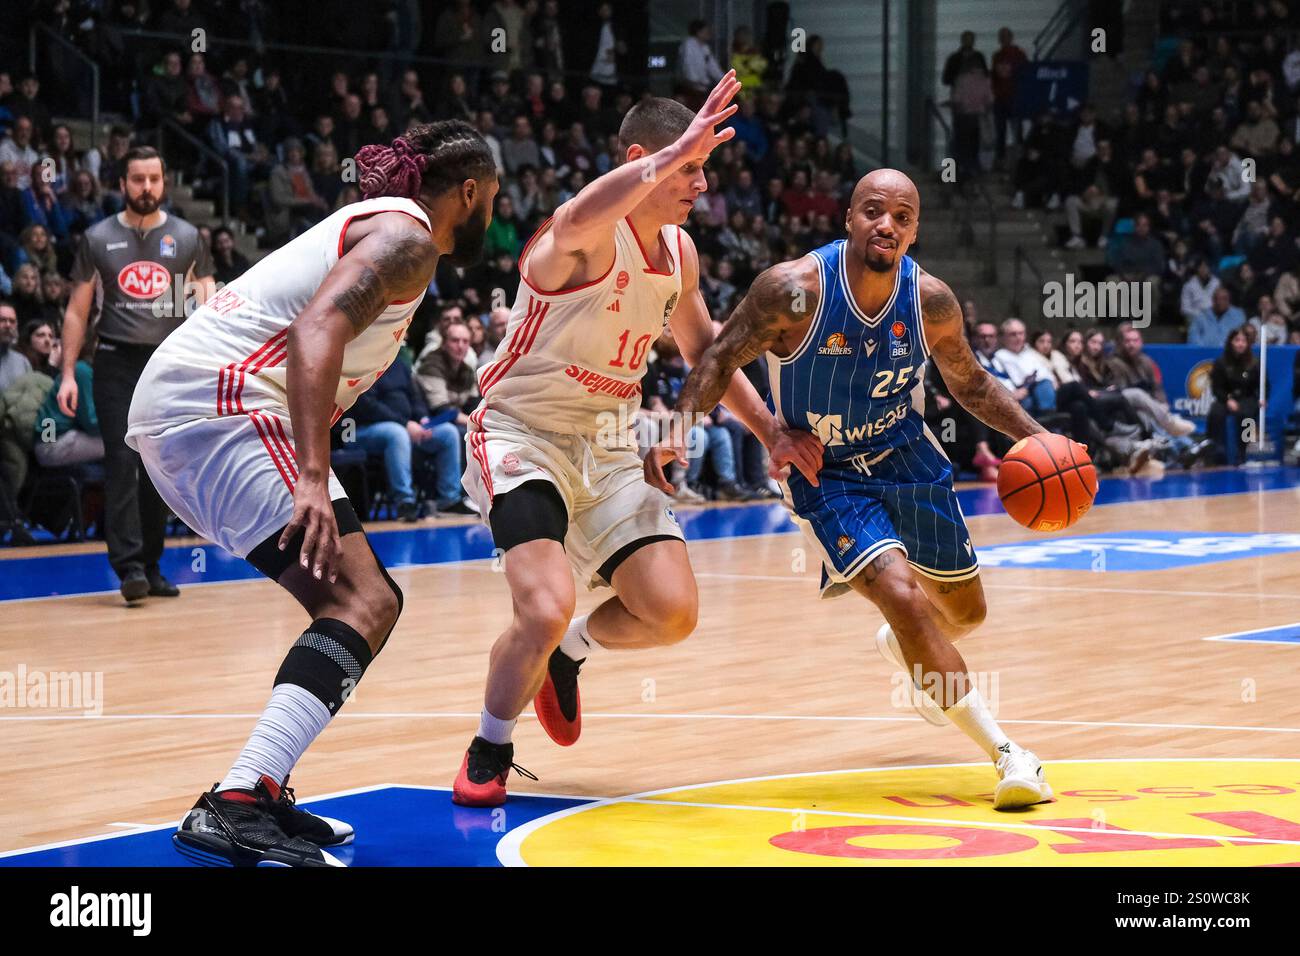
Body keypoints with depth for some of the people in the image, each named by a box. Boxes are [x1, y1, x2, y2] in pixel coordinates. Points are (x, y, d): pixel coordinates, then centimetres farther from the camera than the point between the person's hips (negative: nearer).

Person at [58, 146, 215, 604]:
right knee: (122, 462, -12)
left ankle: (151, 567, 14)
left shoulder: (186, 238, 5)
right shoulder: (98, 239, 3)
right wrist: (68, 374, 0)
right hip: (117, 362, -2)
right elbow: (77, 311, 7)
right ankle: (129, 566, -16)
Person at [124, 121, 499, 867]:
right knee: (366, 602, -18)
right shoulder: (408, 236, -4)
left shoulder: (370, 225, 27)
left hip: (170, 406, 10)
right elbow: (317, 329, -21)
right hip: (220, 403, -10)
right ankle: (237, 811, -32)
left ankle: (260, 795, 14)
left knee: (345, 597, 17)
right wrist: (313, 479, -30)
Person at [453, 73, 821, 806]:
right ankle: (489, 753, 2)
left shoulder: (679, 250, 4)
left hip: (609, 444, 7)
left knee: (673, 614, -4)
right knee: (547, 608, -25)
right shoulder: (591, 233, -20)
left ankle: (569, 652, 28)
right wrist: (673, 156, -60)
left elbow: (704, 347, 21)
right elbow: (576, 222, -48)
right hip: (523, 434, -7)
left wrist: (769, 428, 13)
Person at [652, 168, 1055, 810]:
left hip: (906, 459, 5)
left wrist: (1033, 436, -9)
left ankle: (901, 648, 57)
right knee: (902, 594, -25)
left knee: (966, 611, 17)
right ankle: (1004, 754, -16)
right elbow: (721, 360, -15)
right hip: (824, 475, -5)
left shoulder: (930, 300, -13)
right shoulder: (796, 289, -25)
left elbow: (970, 383, 4)